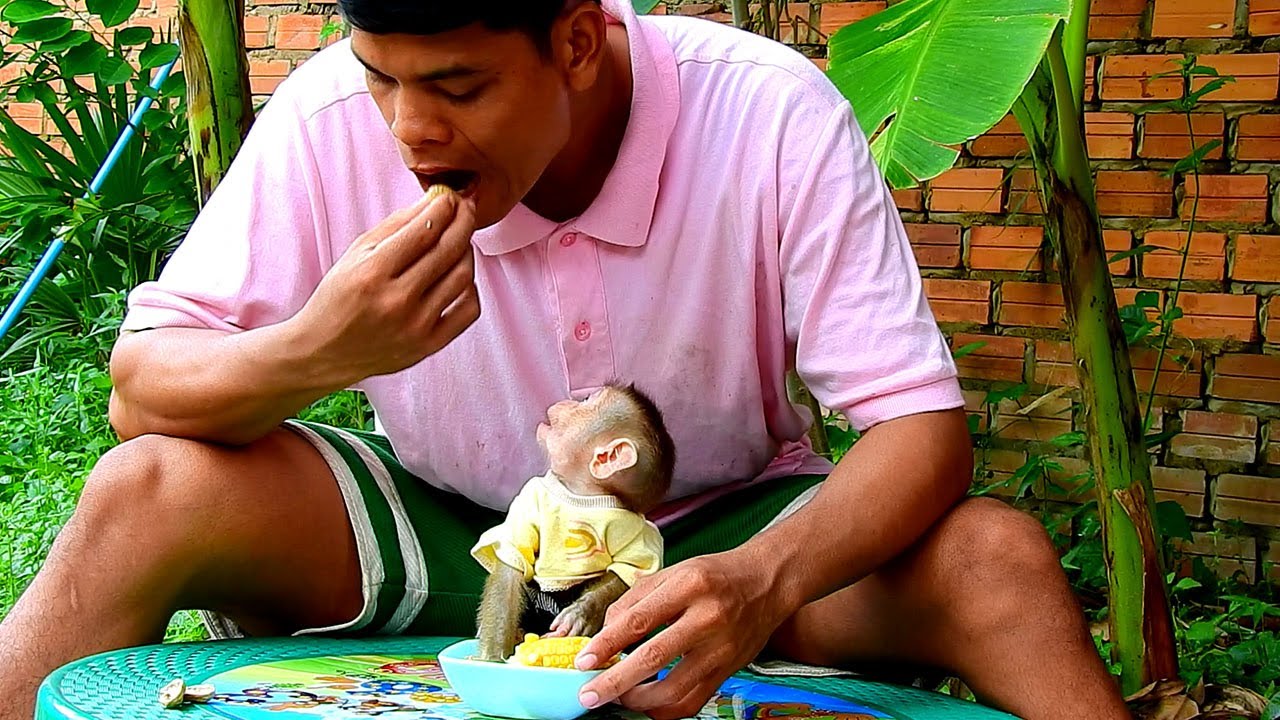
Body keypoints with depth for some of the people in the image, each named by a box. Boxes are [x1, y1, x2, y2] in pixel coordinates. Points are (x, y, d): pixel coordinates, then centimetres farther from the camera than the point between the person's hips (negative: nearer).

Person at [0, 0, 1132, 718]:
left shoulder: (772, 116, -22)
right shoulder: (334, 120, -18)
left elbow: (922, 426, -22)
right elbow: (139, 388, -14)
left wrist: (766, 579, -43)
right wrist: (311, 353, -37)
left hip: (717, 540, 0)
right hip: (438, 538, 1)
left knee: (994, 560, -27)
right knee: (149, 491, -24)